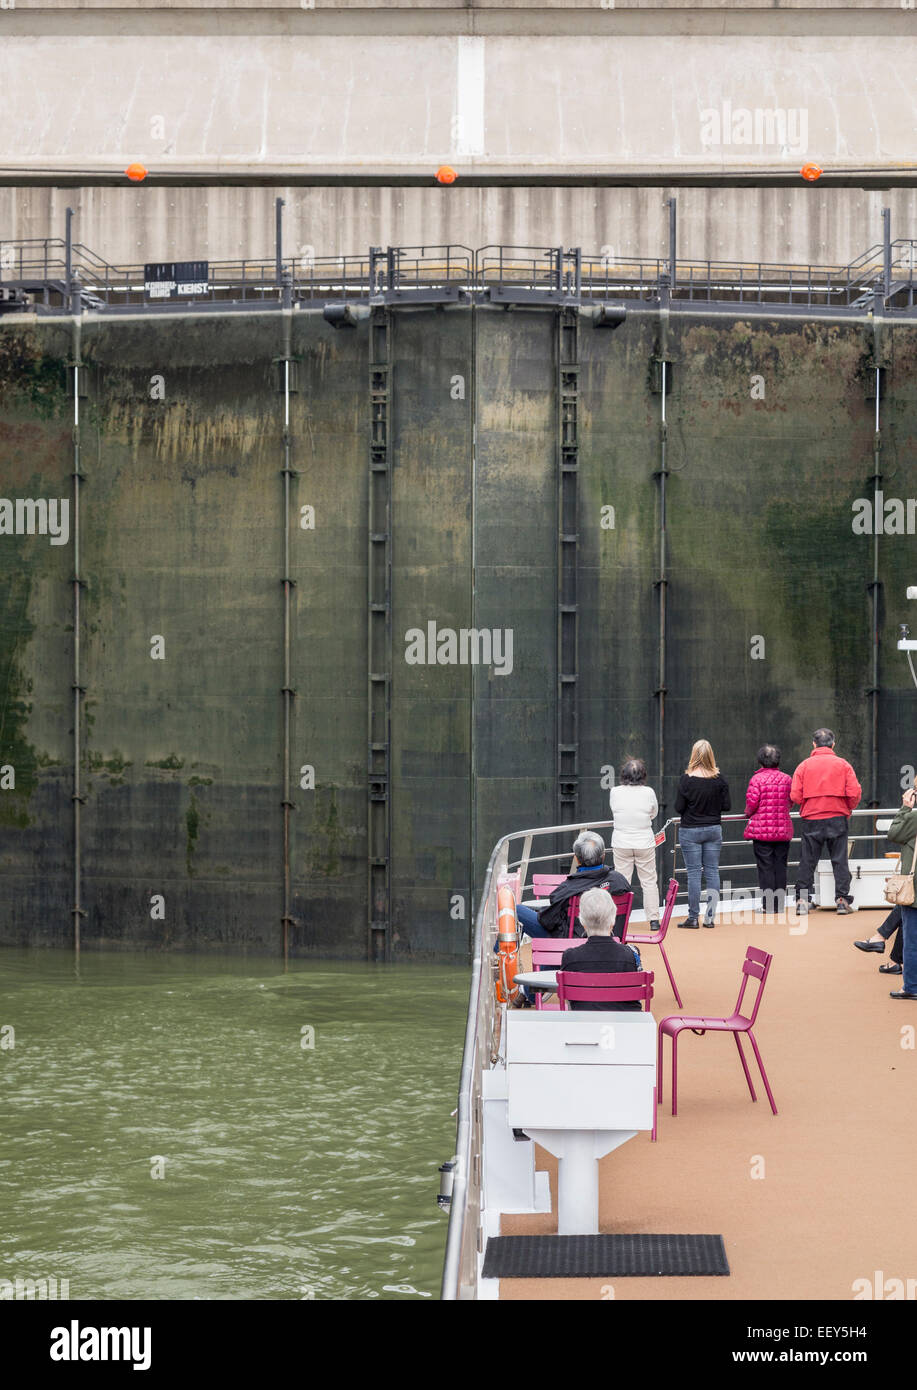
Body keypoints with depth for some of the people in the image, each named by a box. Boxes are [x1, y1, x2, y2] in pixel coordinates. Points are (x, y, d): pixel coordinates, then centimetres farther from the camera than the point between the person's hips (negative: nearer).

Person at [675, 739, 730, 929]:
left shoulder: (687, 779, -13)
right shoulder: (719, 778, -6)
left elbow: (679, 807, -10)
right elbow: (726, 805, -2)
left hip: (690, 831, -2)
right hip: (714, 829, 2)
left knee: (693, 872, 1)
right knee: (712, 871, 8)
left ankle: (693, 917, 2)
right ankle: (710, 916, 8)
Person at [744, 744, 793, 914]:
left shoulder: (757, 779, -8)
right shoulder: (787, 779, 2)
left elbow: (751, 803, -12)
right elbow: (792, 802, 6)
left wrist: (748, 812, 9)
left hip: (761, 830, -3)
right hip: (783, 829, 3)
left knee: (765, 868, 0)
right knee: (780, 867, 9)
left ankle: (769, 905, -1)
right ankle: (780, 904, 11)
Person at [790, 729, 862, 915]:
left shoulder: (804, 766, 0)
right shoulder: (843, 765, -1)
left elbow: (795, 796, -6)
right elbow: (854, 793, -8)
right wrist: (848, 809, 10)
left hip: (811, 819, 0)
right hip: (838, 818, 0)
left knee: (807, 861, 6)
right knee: (839, 860, 5)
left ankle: (802, 900, 5)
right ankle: (842, 900, 1)